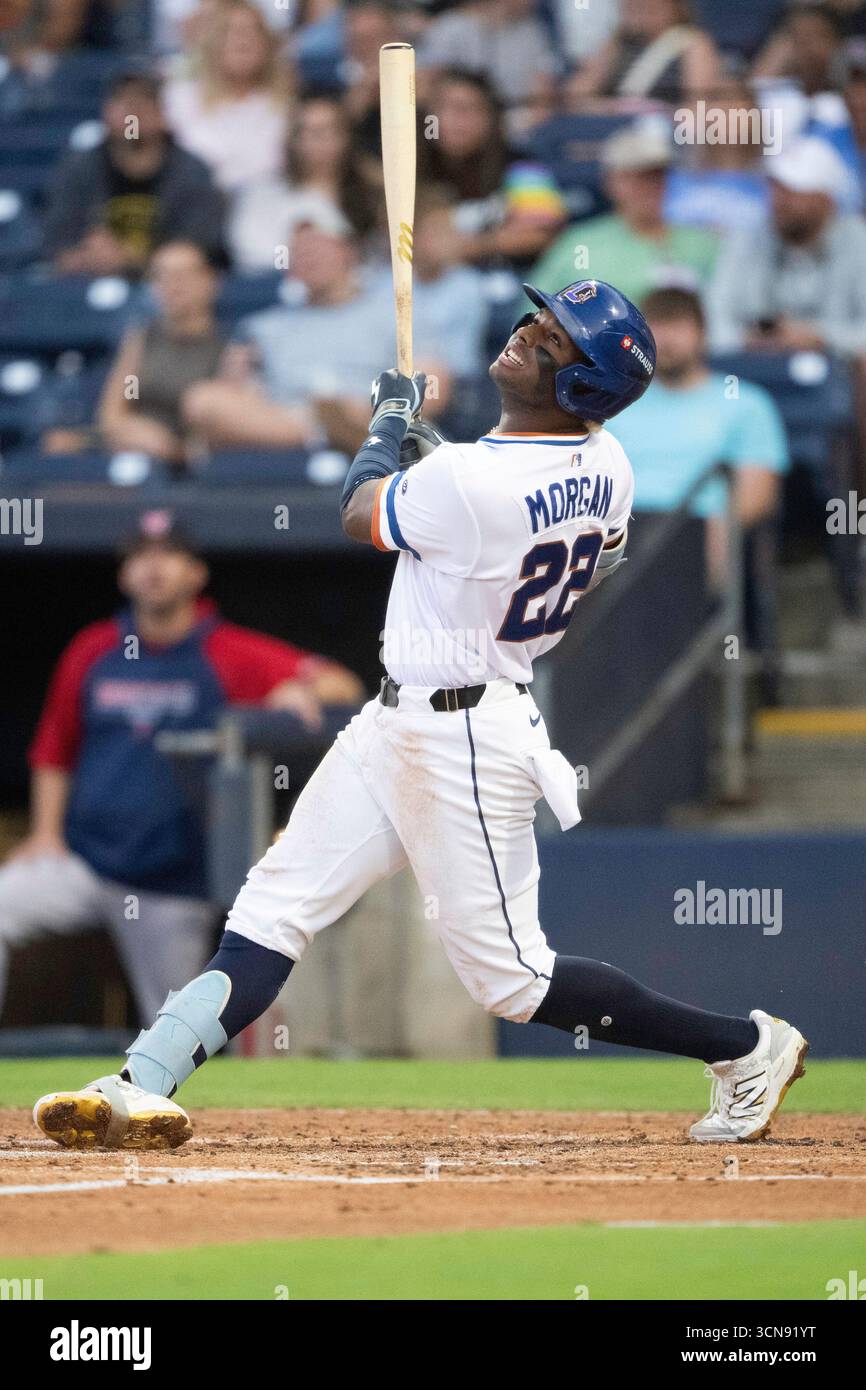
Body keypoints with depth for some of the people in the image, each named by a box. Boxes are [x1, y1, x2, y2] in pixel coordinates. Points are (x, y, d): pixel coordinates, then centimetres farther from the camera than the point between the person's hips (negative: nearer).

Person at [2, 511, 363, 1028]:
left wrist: (300, 693, -28)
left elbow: (343, 687, -6)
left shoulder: (233, 656, -2)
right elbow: (54, 749, 17)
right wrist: (46, 833, 5)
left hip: (172, 887, -2)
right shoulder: (93, 652, 8)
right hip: (81, 863, 2)